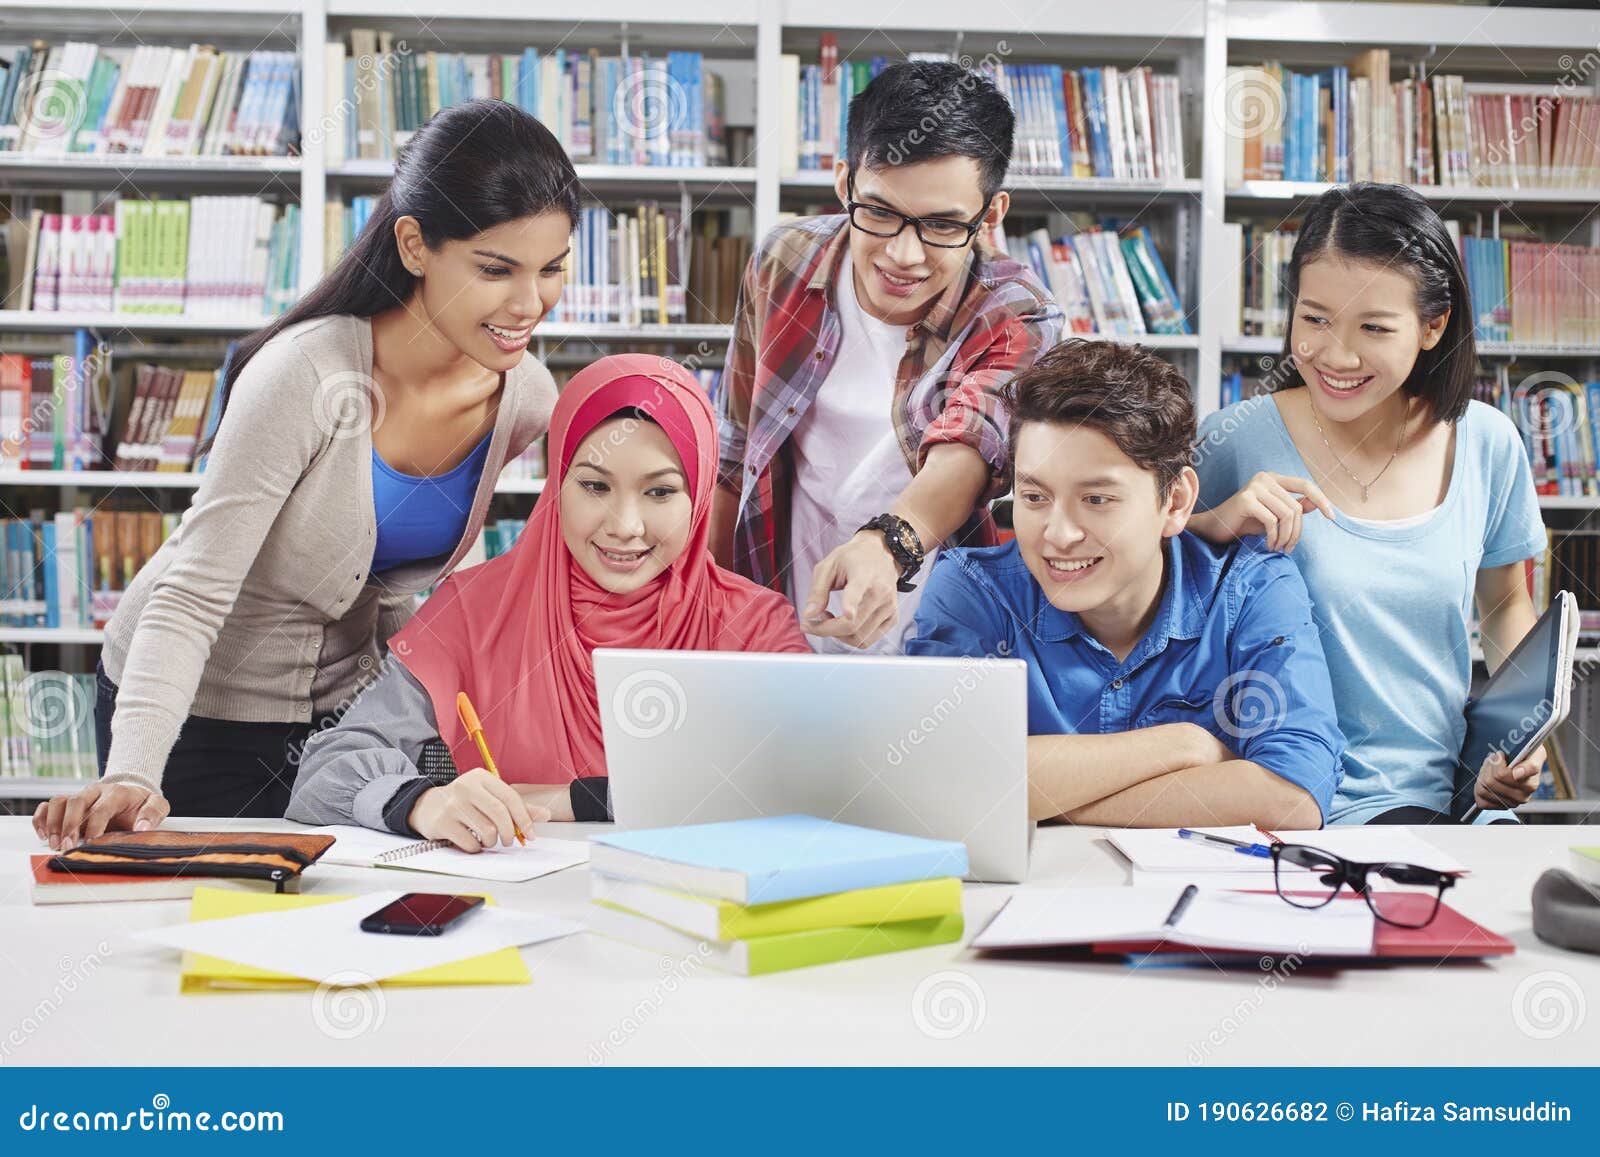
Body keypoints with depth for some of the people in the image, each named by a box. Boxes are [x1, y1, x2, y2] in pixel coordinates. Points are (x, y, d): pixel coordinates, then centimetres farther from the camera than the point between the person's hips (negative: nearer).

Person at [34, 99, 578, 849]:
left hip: (345, 699, 5)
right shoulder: (311, 376, -28)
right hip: (197, 711, -5)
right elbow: (191, 597, -30)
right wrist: (133, 774, -41)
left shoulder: (524, 395, -10)